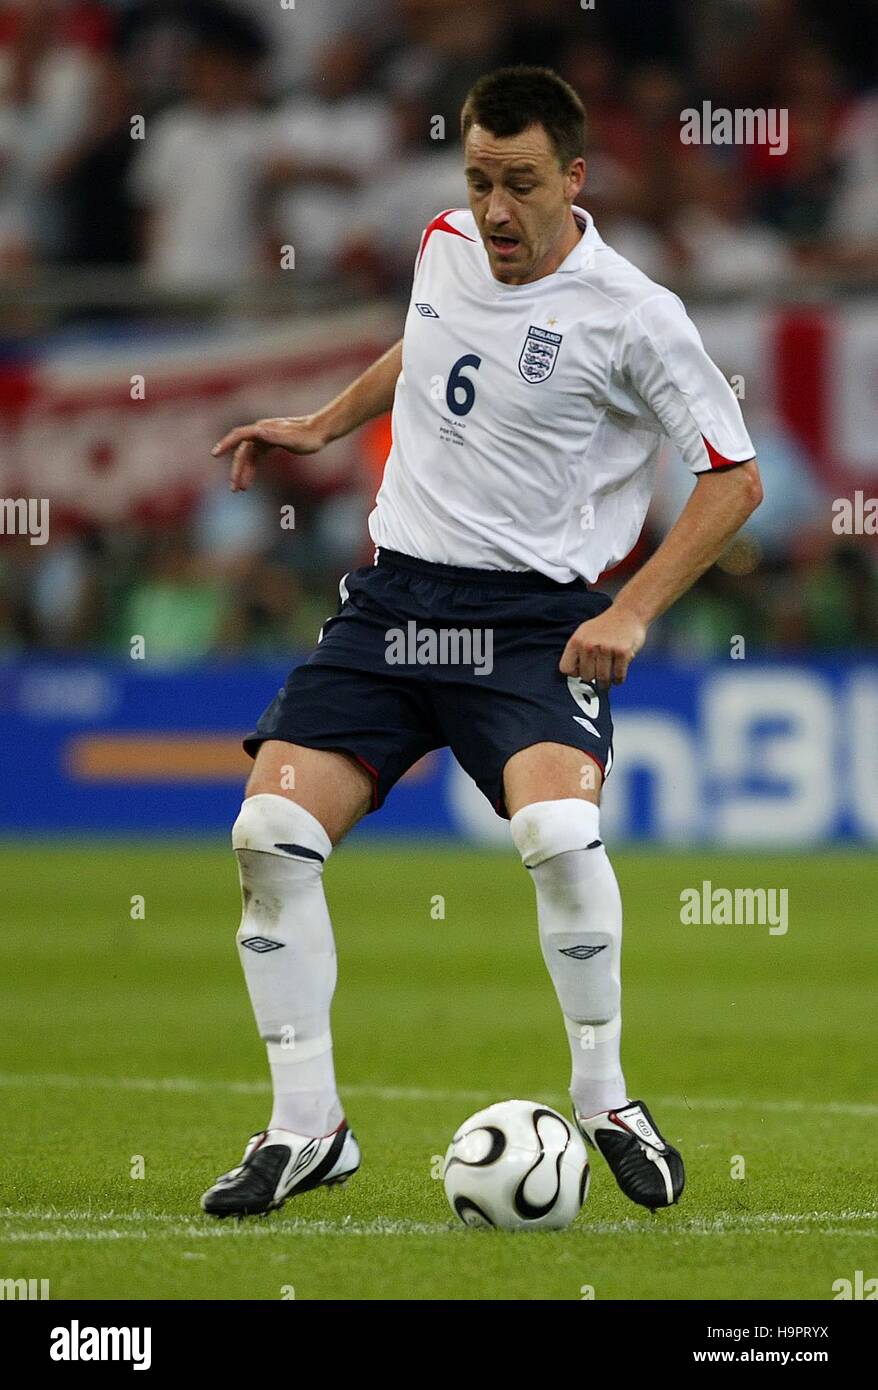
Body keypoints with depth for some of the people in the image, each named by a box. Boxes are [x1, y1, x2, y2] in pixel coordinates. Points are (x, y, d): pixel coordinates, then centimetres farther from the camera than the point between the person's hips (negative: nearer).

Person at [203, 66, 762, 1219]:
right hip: (392, 594, 5)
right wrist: (323, 425, 27)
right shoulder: (446, 246, 6)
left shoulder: (629, 317, -11)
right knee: (270, 832, -10)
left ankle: (604, 1098, -7)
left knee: (559, 830, -30)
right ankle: (306, 1127, 1)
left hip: (531, 618, -5)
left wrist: (631, 612, -12)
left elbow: (735, 478, -5)